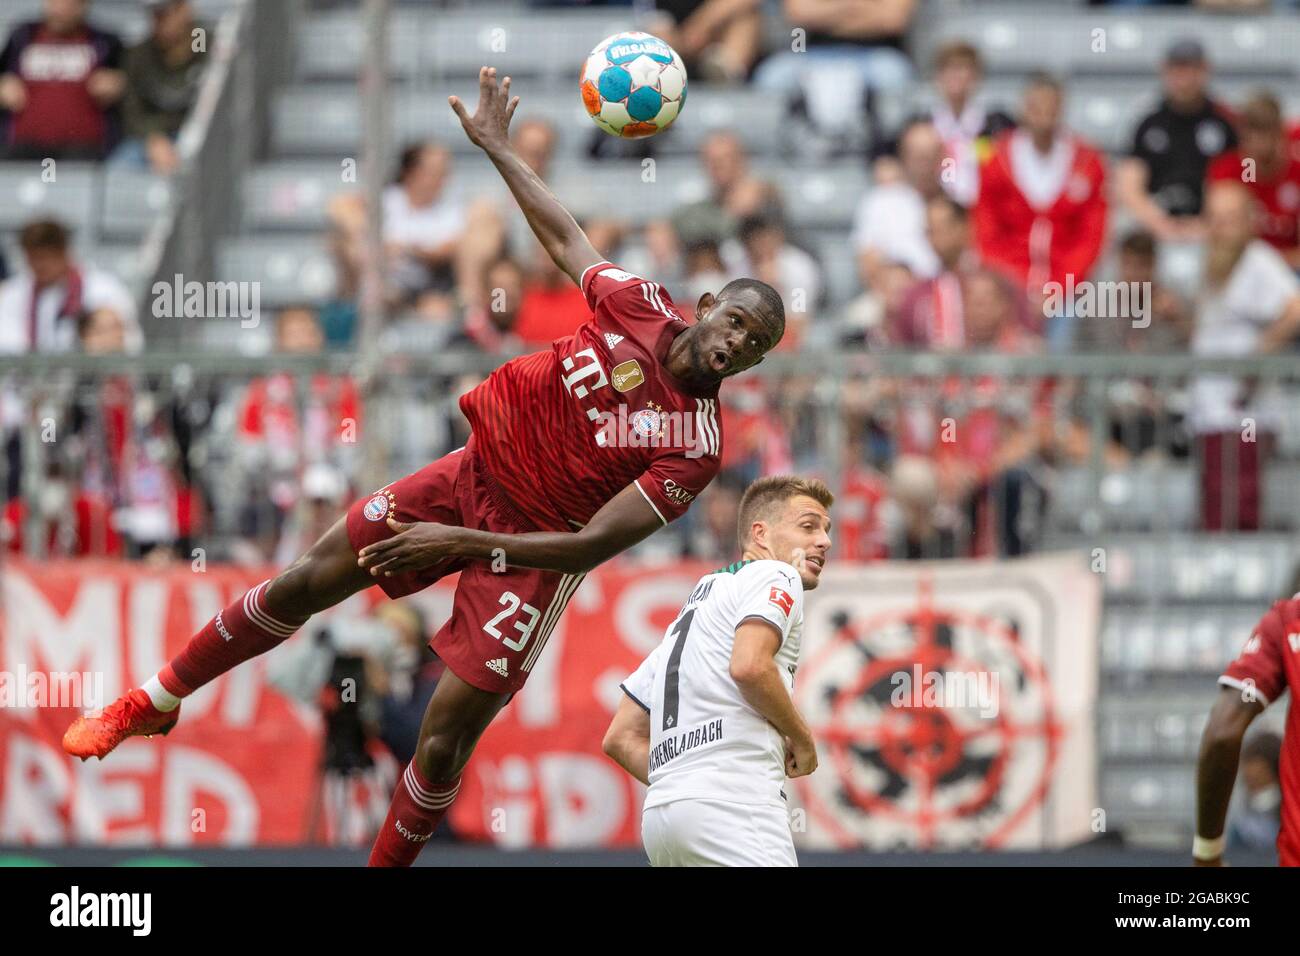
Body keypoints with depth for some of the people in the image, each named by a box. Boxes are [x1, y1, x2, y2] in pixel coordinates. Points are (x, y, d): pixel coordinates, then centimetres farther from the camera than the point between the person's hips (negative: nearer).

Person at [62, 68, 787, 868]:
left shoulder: (697, 449, -21)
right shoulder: (640, 308, -9)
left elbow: (593, 545, -23)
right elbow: (565, 238, 11)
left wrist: (464, 542, -27)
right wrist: (499, 148, 14)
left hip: (534, 545, -4)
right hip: (476, 471, 5)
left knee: (445, 740, -9)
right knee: (307, 583, 5)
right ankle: (154, 705, 25)